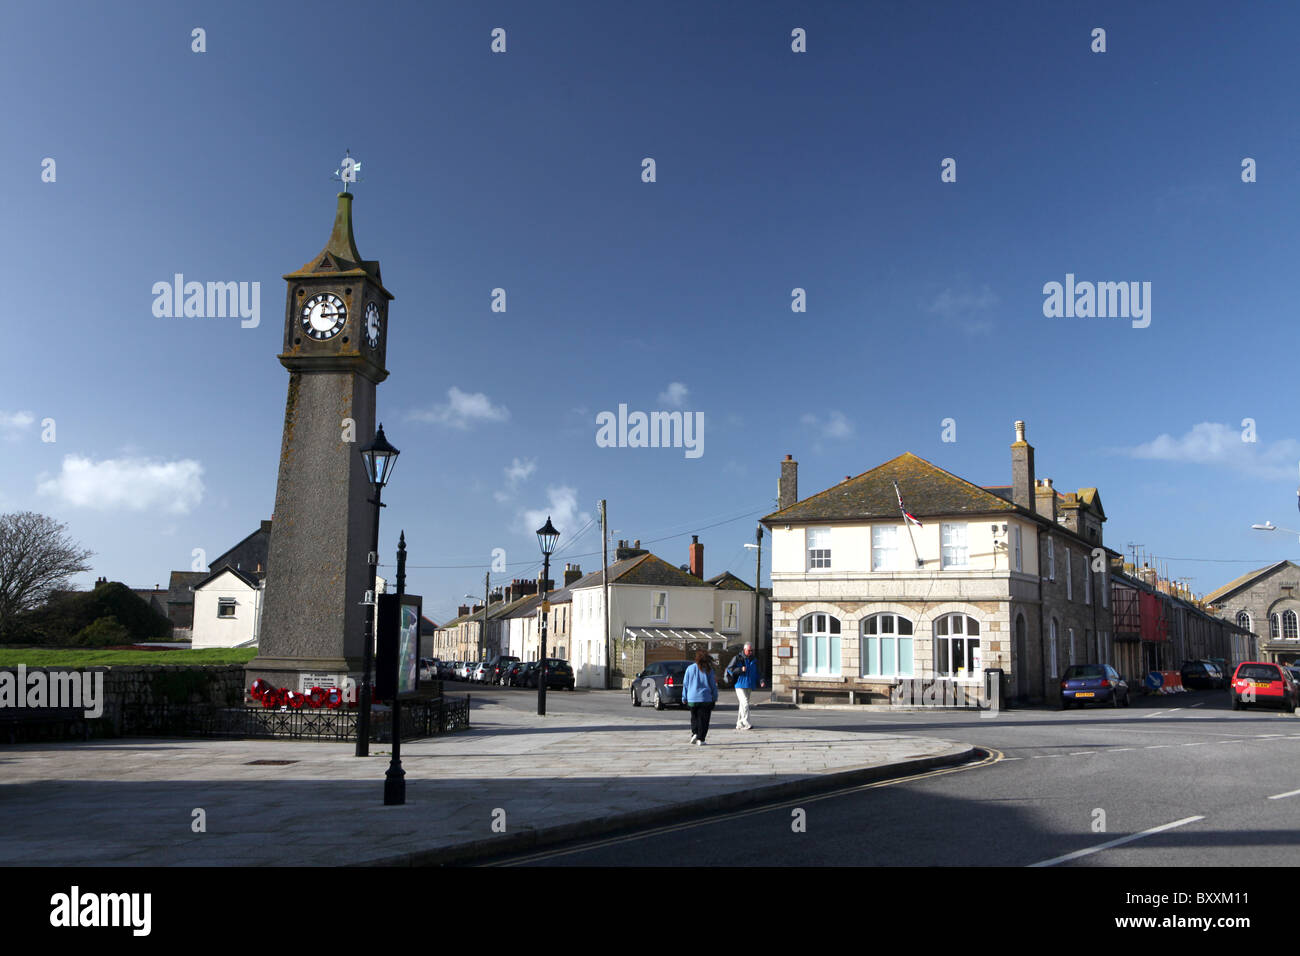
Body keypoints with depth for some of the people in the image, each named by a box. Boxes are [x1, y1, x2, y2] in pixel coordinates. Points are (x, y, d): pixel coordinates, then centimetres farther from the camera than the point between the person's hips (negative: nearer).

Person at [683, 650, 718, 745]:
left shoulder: (690, 668, 2)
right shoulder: (709, 669, -1)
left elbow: (685, 684, 3)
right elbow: (713, 685, 1)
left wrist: (684, 698, 10)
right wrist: (715, 697, 10)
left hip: (692, 698, 2)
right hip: (706, 698, -2)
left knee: (694, 718, 18)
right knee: (703, 720, 3)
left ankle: (694, 733, -2)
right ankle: (700, 739, -2)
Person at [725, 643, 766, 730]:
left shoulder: (754, 660, 14)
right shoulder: (737, 658, -3)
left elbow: (757, 673, 18)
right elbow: (729, 669, -5)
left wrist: (761, 681, -1)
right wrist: (740, 670, -18)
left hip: (749, 686, 6)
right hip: (740, 685, -6)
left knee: (742, 705, 10)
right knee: (745, 704, -17)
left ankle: (739, 724, 16)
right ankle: (747, 724, -19)